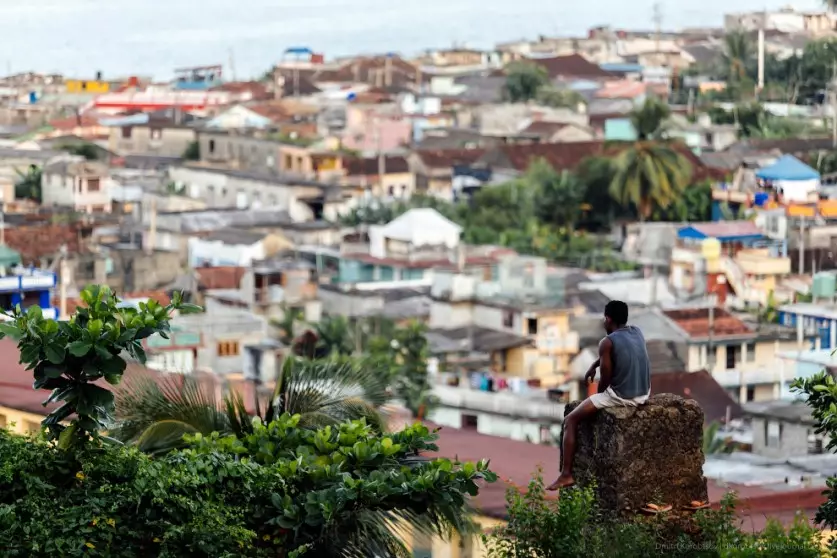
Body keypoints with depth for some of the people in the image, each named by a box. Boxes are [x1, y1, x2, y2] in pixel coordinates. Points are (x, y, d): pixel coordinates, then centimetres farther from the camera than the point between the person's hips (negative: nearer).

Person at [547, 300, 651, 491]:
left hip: (620, 397, -8)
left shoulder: (607, 342, -14)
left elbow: (605, 380, -11)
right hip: (643, 395, 8)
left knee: (570, 420, 3)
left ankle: (566, 474, -3)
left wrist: (598, 396, 9)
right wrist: (593, 365, 25)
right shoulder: (637, 332, 7)